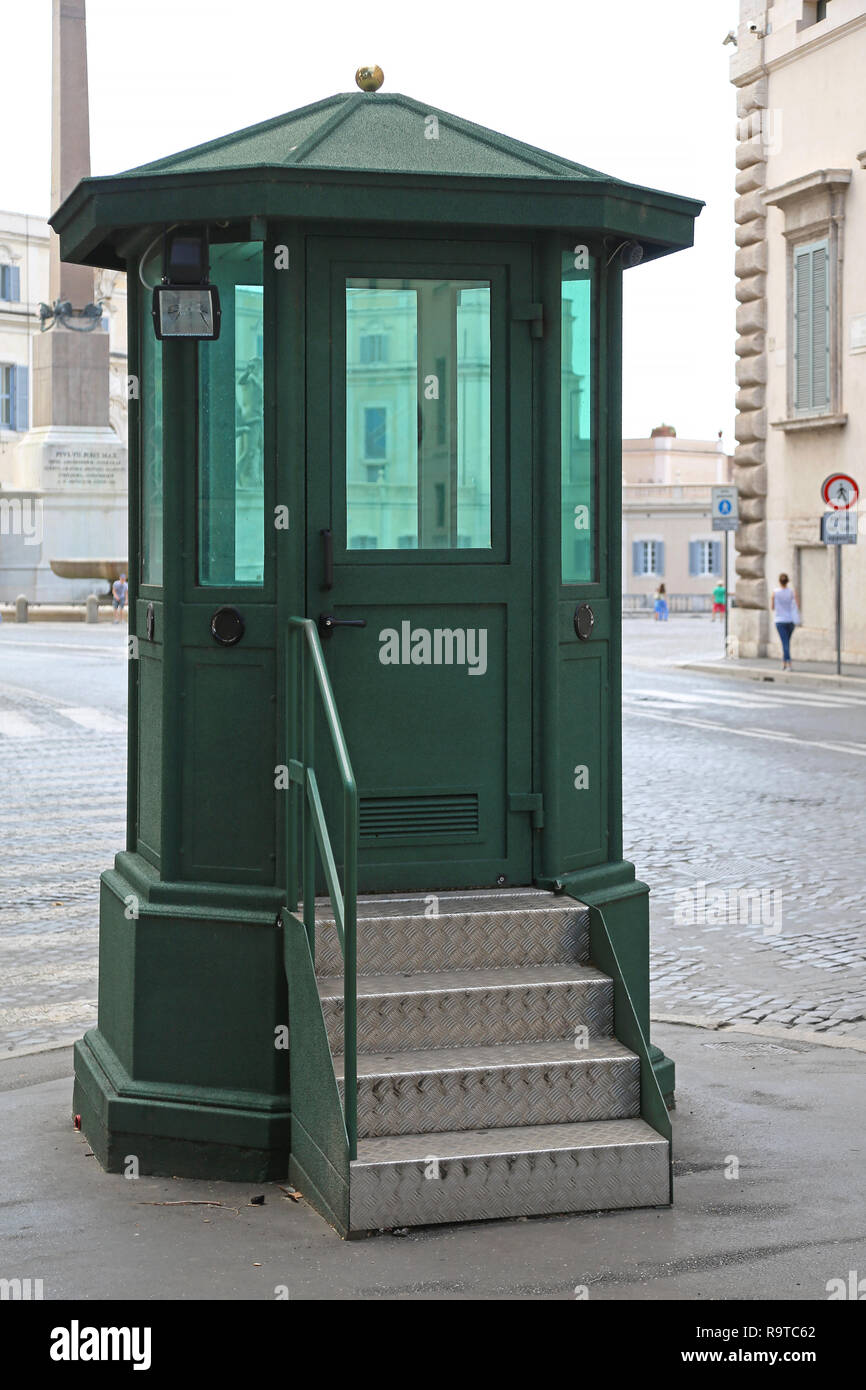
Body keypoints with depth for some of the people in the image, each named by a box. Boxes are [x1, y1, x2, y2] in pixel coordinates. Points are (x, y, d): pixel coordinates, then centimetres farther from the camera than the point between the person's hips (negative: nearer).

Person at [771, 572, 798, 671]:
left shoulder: (775, 592, -5)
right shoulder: (792, 592, -3)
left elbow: (772, 607, 3)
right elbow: (796, 607, -3)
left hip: (780, 621, -2)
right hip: (791, 621, 2)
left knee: (785, 643, -4)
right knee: (787, 641, 19)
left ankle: (788, 664, -15)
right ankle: (784, 662, 22)